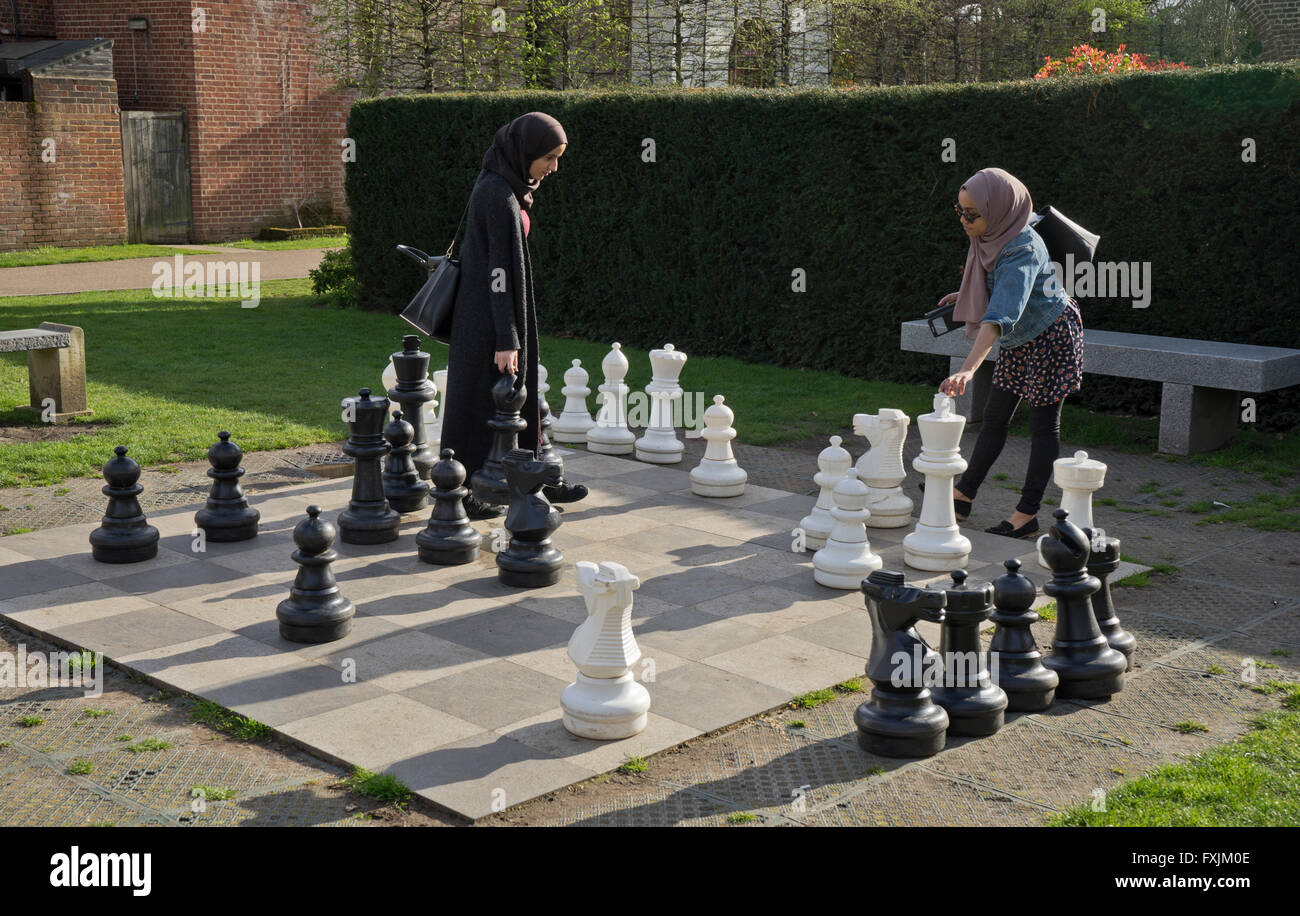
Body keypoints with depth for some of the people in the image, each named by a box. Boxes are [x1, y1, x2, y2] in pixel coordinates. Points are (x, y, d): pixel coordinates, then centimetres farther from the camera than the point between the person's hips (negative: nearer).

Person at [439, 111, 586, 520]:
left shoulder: (499, 186, 8)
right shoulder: (499, 196, -22)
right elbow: (500, 268, -24)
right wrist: (506, 340, -23)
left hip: (486, 304, 10)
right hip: (489, 315, -10)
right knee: (477, 404, 2)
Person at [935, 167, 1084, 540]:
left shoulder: (1022, 250, -33)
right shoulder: (992, 236, -6)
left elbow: (1001, 315, -46)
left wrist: (968, 369, -55)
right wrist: (966, 294, 18)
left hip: (1051, 338, -9)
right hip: (1020, 341, 9)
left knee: (1043, 425, 0)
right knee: (994, 415, 12)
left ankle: (1027, 515, 7)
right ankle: (962, 496, 19)